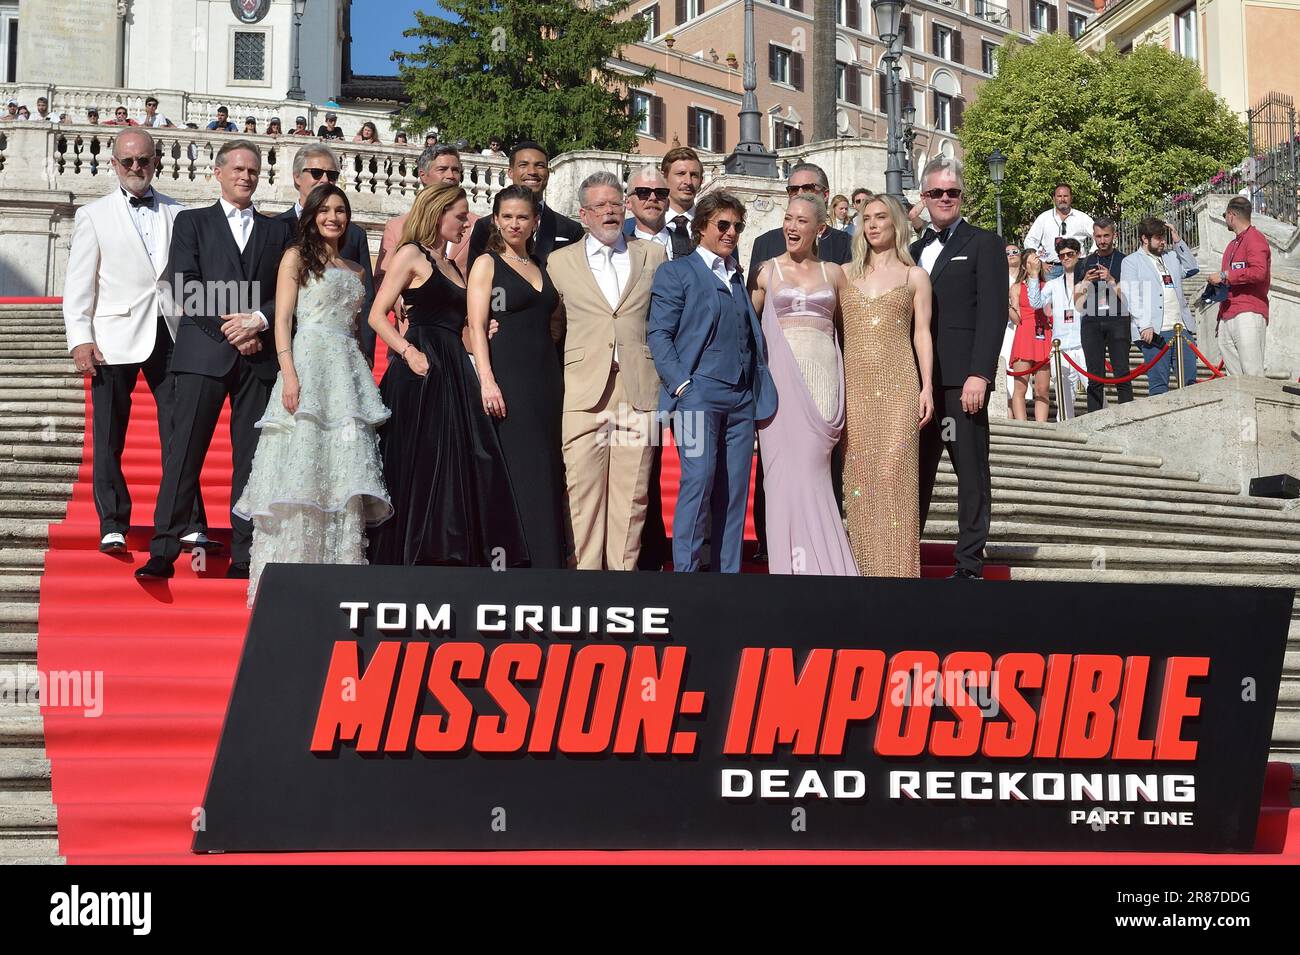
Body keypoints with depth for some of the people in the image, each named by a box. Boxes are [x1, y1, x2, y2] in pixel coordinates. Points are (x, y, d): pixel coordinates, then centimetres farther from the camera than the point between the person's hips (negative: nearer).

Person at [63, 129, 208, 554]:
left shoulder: (177, 214, 11)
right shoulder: (93, 215, 6)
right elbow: (78, 283, 2)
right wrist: (79, 339, -7)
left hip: (169, 335, 1)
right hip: (114, 339, -1)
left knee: (179, 432, -1)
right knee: (109, 437, 2)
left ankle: (190, 525, 2)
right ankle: (113, 527, 10)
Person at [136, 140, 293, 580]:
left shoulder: (277, 231, 18)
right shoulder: (192, 222, 12)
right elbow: (184, 285, -1)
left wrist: (258, 321, -10)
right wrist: (230, 327, -10)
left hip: (259, 356, 2)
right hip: (203, 353, -2)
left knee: (251, 457, 1)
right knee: (185, 450, -6)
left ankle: (243, 554, 3)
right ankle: (164, 551, -6)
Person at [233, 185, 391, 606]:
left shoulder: (355, 270, 21)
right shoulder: (297, 257, 6)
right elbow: (283, 319, -3)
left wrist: (364, 378, 10)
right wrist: (289, 374, -15)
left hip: (348, 372, 5)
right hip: (307, 365, -5)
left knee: (345, 471, -1)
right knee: (303, 466, -11)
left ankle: (340, 568, 0)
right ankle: (292, 565, -10)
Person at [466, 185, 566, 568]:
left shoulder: (540, 267, 18)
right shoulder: (486, 264, 2)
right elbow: (476, 327, -6)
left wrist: (558, 380, 8)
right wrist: (487, 381, -17)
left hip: (546, 378, 6)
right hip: (508, 377, -6)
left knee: (548, 474, 4)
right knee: (518, 474, -8)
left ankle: (547, 558, 7)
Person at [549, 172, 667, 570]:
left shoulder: (654, 255, 13)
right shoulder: (561, 261, 12)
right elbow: (552, 328, 17)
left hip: (640, 390, 1)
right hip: (584, 391, 0)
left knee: (632, 491, 0)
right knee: (583, 489, -3)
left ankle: (624, 570, 6)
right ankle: (586, 571, 2)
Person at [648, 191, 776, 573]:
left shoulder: (740, 277, 23)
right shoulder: (676, 272, 5)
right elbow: (659, 334, -2)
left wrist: (761, 387, 10)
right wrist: (681, 384, -13)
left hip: (743, 397, 6)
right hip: (699, 393, -5)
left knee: (735, 490, 2)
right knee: (698, 480, -14)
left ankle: (729, 571, 5)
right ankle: (685, 570, -10)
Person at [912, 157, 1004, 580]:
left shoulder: (984, 244, 2)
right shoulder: (915, 250, 20)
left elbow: (993, 314, -7)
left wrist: (979, 374, -16)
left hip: (961, 379, -5)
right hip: (918, 378, 5)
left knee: (972, 473, 0)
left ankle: (970, 565, 2)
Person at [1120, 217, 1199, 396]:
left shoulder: (1170, 256, 21)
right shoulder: (1131, 262, 3)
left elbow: (1192, 268, 20)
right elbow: (1131, 297, -6)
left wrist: (1178, 241, 13)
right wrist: (1144, 326, -18)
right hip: (1154, 332, -5)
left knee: (1190, 381, 3)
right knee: (1158, 384, -5)